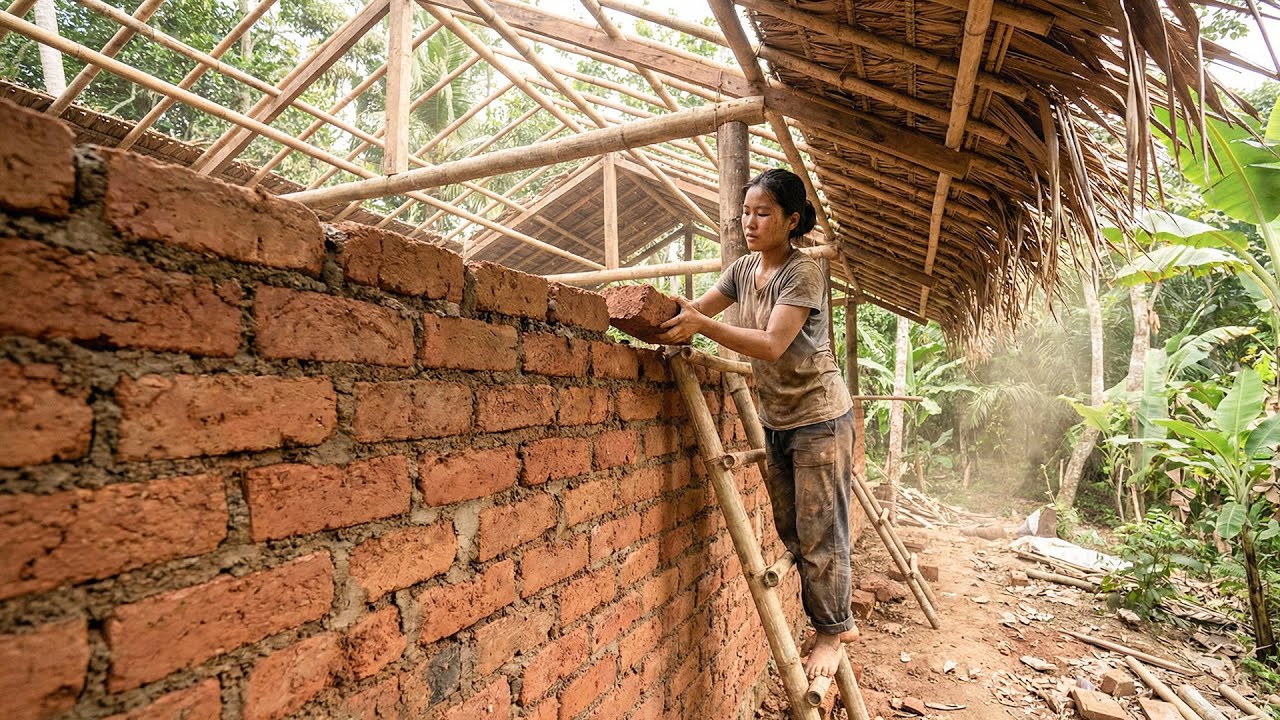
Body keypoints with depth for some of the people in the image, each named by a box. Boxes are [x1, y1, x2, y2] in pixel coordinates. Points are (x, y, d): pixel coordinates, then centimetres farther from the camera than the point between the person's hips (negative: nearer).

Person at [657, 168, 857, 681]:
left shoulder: (803, 273, -18)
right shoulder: (744, 270, 4)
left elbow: (772, 345, -29)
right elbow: (694, 310, 2)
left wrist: (702, 325, -37)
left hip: (819, 418, -7)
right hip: (775, 420, 8)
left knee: (819, 533, 1)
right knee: (790, 532, 14)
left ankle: (832, 632, 22)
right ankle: (838, 620, 32)